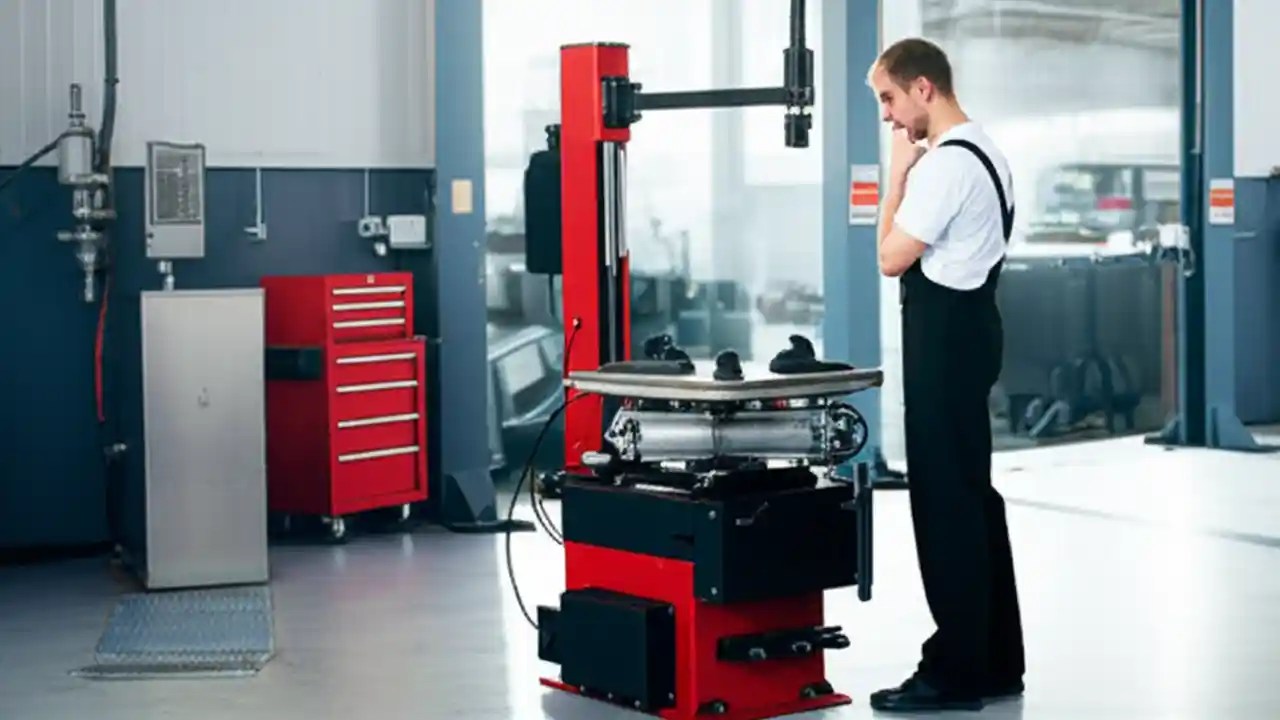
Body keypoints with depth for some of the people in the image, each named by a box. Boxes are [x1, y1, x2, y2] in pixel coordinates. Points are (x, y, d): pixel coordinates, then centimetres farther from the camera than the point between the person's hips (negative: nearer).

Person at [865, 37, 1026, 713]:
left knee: (944, 498, -5)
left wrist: (897, 172, -10)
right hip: (968, 329, 11)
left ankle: (956, 670, 2)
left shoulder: (944, 164, -19)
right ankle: (995, 660, 22)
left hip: (945, 339, -11)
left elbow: (892, 257, -15)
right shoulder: (983, 153, 15)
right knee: (973, 492, 14)